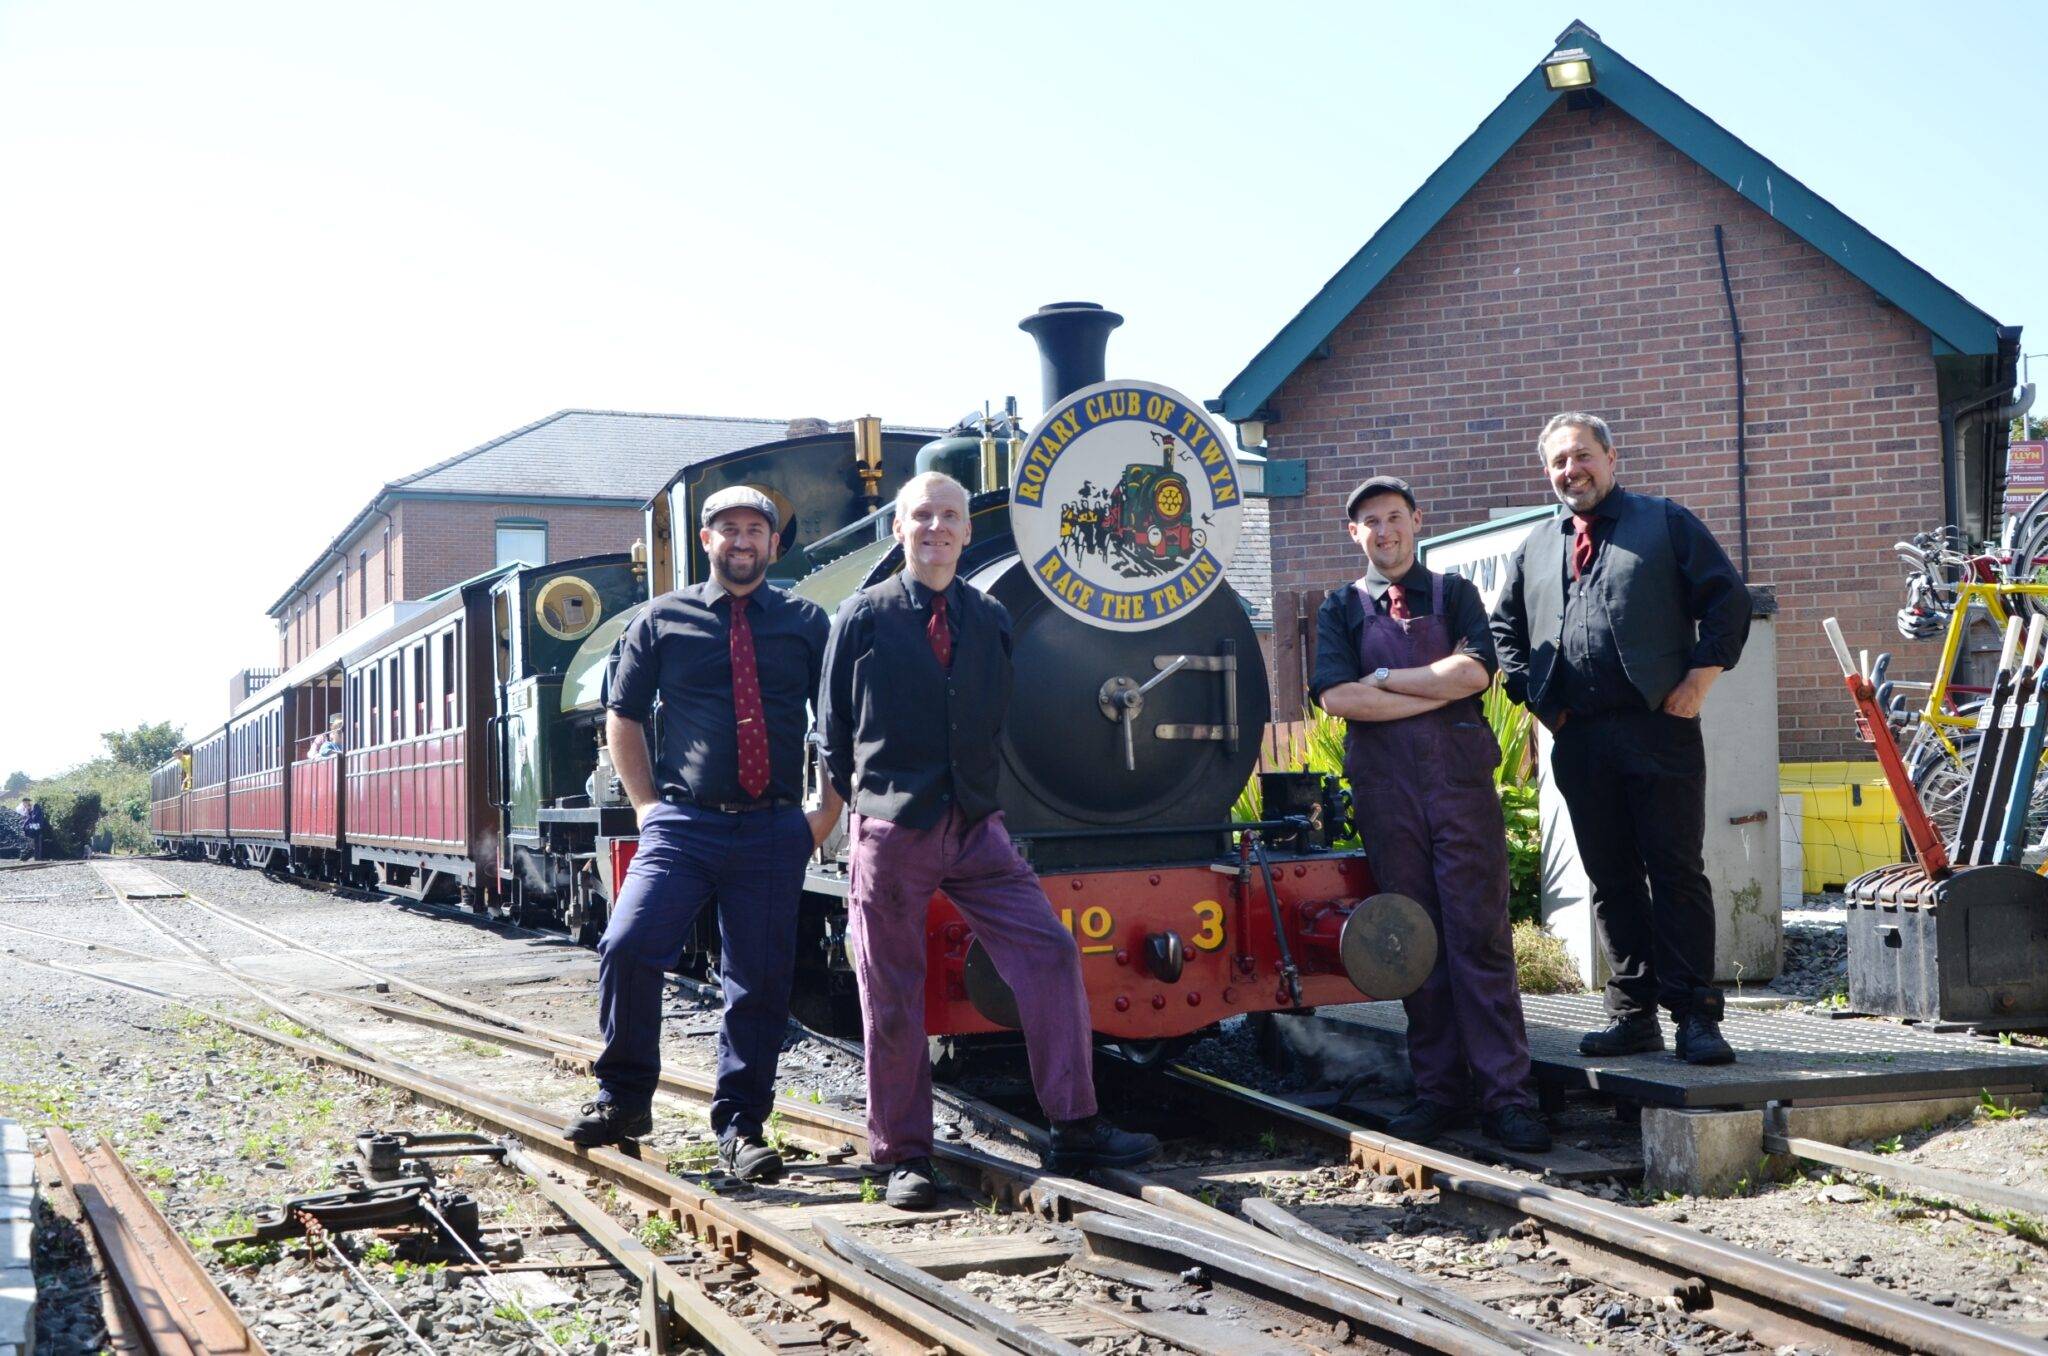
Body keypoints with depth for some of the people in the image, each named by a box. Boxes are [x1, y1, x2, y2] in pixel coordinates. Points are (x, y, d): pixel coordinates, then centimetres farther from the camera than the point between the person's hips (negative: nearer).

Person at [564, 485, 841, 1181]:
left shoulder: (807, 623, 8)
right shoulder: (662, 621, 8)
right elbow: (622, 717, 14)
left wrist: (827, 812, 5)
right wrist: (648, 806, 6)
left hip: (774, 831, 0)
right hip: (682, 825, 0)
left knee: (760, 981, 2)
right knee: (628, 948, -15)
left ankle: (739, 1128, 15)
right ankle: (623, 1100, 5)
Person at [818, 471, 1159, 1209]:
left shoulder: (991, 619, 10)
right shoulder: (863, 617, 2)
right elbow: (834, 734, 7)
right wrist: (869, 803, 9)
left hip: (977, 828, 3)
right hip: (891, 835, -3)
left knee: (1050, 954, -6)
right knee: (892, 997, 2)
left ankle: (1074, 1131, 1)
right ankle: (903, 1157, 14)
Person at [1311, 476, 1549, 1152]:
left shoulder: (1453, 594, 13)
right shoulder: (1342, 608, 13)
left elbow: (1475, 671, -6)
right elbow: (1334, 697, -4)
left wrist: (1384, 678, -4)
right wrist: (1439, 693, -6)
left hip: (1462, 779, -1)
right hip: (1384, 787, 1)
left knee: (1480, 933, -6)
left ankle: (1505, 1095, -4)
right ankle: (1438, 1089, 11)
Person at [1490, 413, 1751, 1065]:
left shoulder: (1665, 523, 6)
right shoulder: (1534, 548, 19)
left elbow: (1728, 598, 2)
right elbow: (1504, 631, 25)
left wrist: (1699, 679, -6)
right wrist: (1533, 695, 11)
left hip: (1659, 729, -4)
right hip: (1576, 738, 4)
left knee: (1678, 874, -5)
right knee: (1610, 880, 6)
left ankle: (1696, 1015, -1)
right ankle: (1634, 1013, 12)